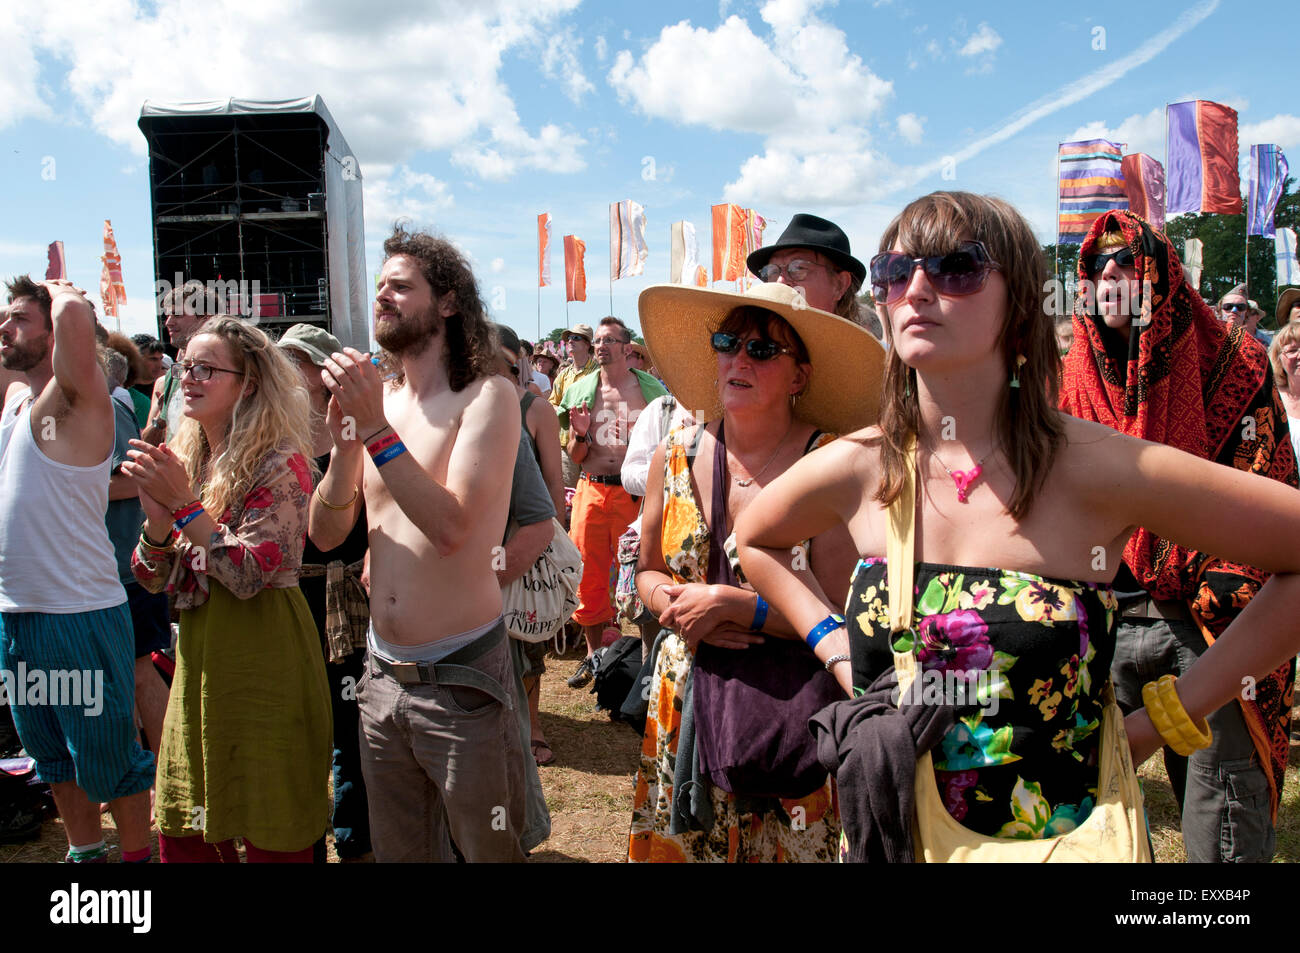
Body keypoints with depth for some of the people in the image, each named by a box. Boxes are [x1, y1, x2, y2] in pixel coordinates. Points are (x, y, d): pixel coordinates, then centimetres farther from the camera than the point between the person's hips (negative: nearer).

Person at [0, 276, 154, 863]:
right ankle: (85, 852, 37)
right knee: (52, 756, 21)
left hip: (78, 615, -9)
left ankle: (138, 854, 20)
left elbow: (75, 313, -31)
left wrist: (61, 295, -12)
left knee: (107, 758, 3)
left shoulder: (73, 398, -14)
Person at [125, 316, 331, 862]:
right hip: (198, 655, 7)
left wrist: (185, 504, -21)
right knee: (180, 836, 16)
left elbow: (250, 575, -19)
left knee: (271, 839, 5)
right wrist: (158, 517, -11)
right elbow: (152, 579, 8)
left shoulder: (280, 462, -11)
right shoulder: (182, 459, 10)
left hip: (263, 660, -7)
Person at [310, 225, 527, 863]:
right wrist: (346, 440, -12)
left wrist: (376, 430, -22)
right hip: (382, 677, 6)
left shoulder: (487, 398, -10)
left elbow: (450, 527, -23)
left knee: (488, 851, 10)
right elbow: (325, 534, 3)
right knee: (398, 853, 21)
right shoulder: (375, 398, 7)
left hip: (459, 681, -5)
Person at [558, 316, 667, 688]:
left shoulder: (650, 388, 4)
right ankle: (594, 654, 22)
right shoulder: (581, 390, 9)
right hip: (591, 490, 2)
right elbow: (575, 457, 12)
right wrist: (580, 434, -9)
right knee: (589, 575, 6)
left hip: (635, 493, -2)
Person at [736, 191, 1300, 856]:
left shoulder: (1099, 470, -18)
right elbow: (754, 540, 10)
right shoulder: (856, 470, -9)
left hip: (1058, 837, -2)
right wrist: (833, 645, -2)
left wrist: (1168, 715, -11)